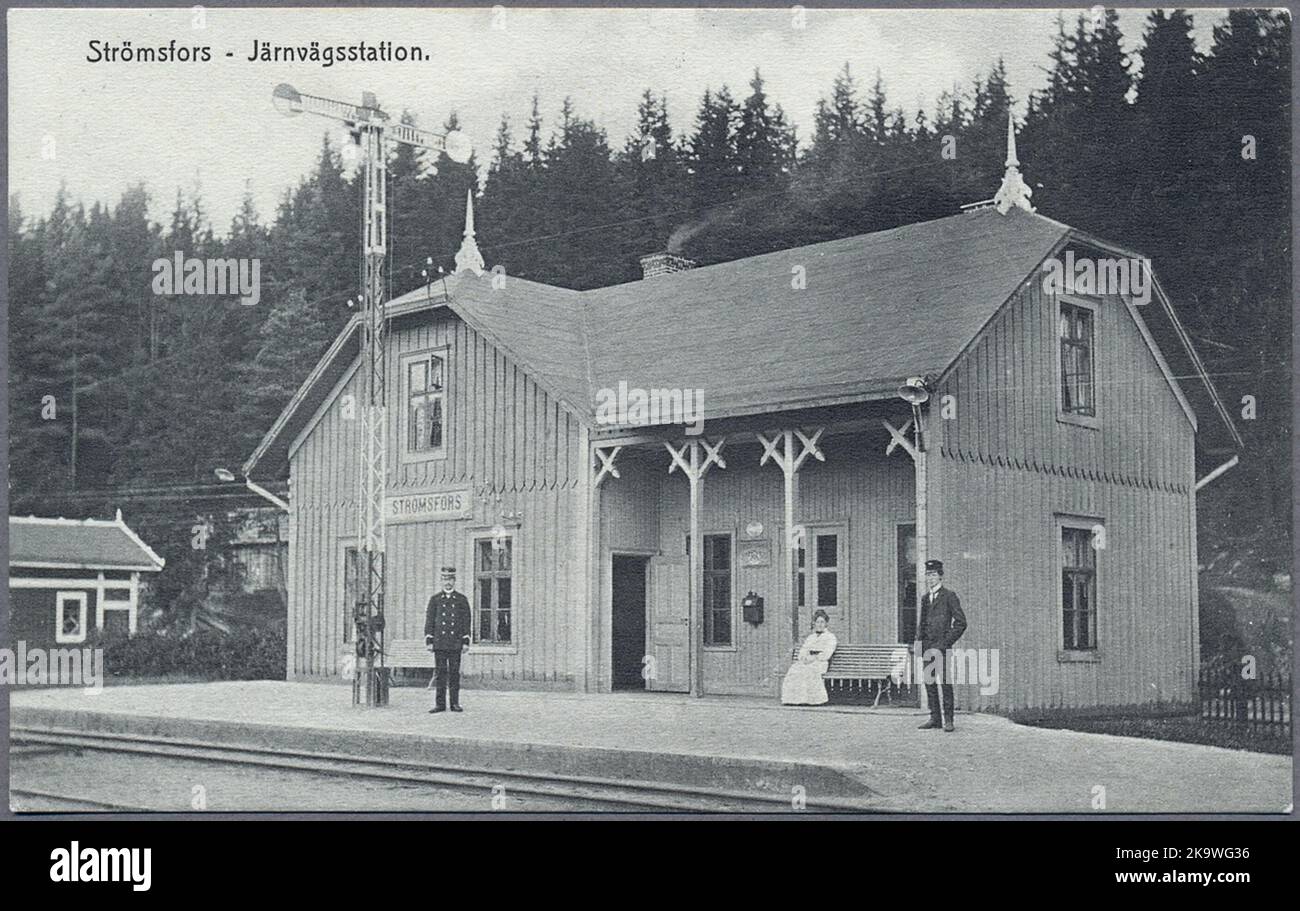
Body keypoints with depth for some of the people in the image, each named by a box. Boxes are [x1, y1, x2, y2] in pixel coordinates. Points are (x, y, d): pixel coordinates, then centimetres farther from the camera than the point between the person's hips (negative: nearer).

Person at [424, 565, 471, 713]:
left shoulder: (462, 600, 6)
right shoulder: (435, 599, 7)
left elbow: (466, 621, 6)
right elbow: (429, 621, 6)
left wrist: (466, 641, -1)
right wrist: (429, 640, -2)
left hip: (455, 643, 0)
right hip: (439, 643, 0)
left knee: (454, 673, 2)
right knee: (440, 672, 0)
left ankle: (455, 703, 7)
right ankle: (440, 703, 2)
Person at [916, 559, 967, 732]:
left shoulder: (949, 596, -3)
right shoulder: (925, 598, 17)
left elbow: (961, 622, -7)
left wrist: (947, 642, -11)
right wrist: (920, 638, 11)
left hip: (941, 646, -7)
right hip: (926, 647, 7)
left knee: (945, 683, -8)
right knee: (929, 683, 5)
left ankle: (948, 720, -5)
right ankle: (935, 718, 11)